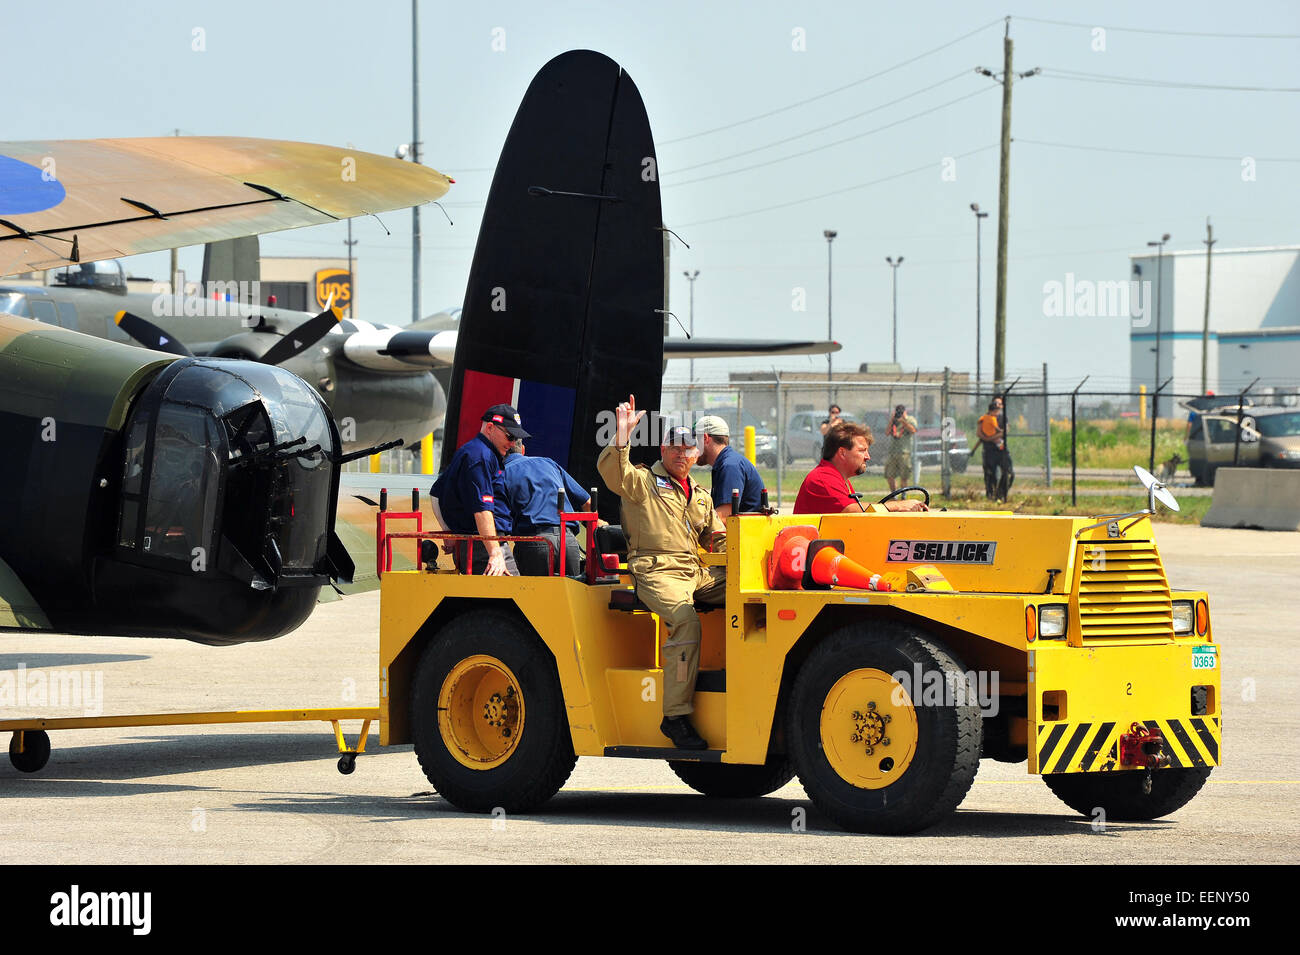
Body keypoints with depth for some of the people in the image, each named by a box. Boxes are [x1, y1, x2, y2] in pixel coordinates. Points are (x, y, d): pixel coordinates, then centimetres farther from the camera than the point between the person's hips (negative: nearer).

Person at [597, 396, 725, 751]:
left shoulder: (700, 496, 28)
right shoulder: (643, 480, 7)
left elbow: (716, 538, 36)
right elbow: (611, 469, -13)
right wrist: (623, 434, -26)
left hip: (697, 572, 7)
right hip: (656, 571, -7)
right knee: (685, 621, -34)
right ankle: (676, 715, -32)